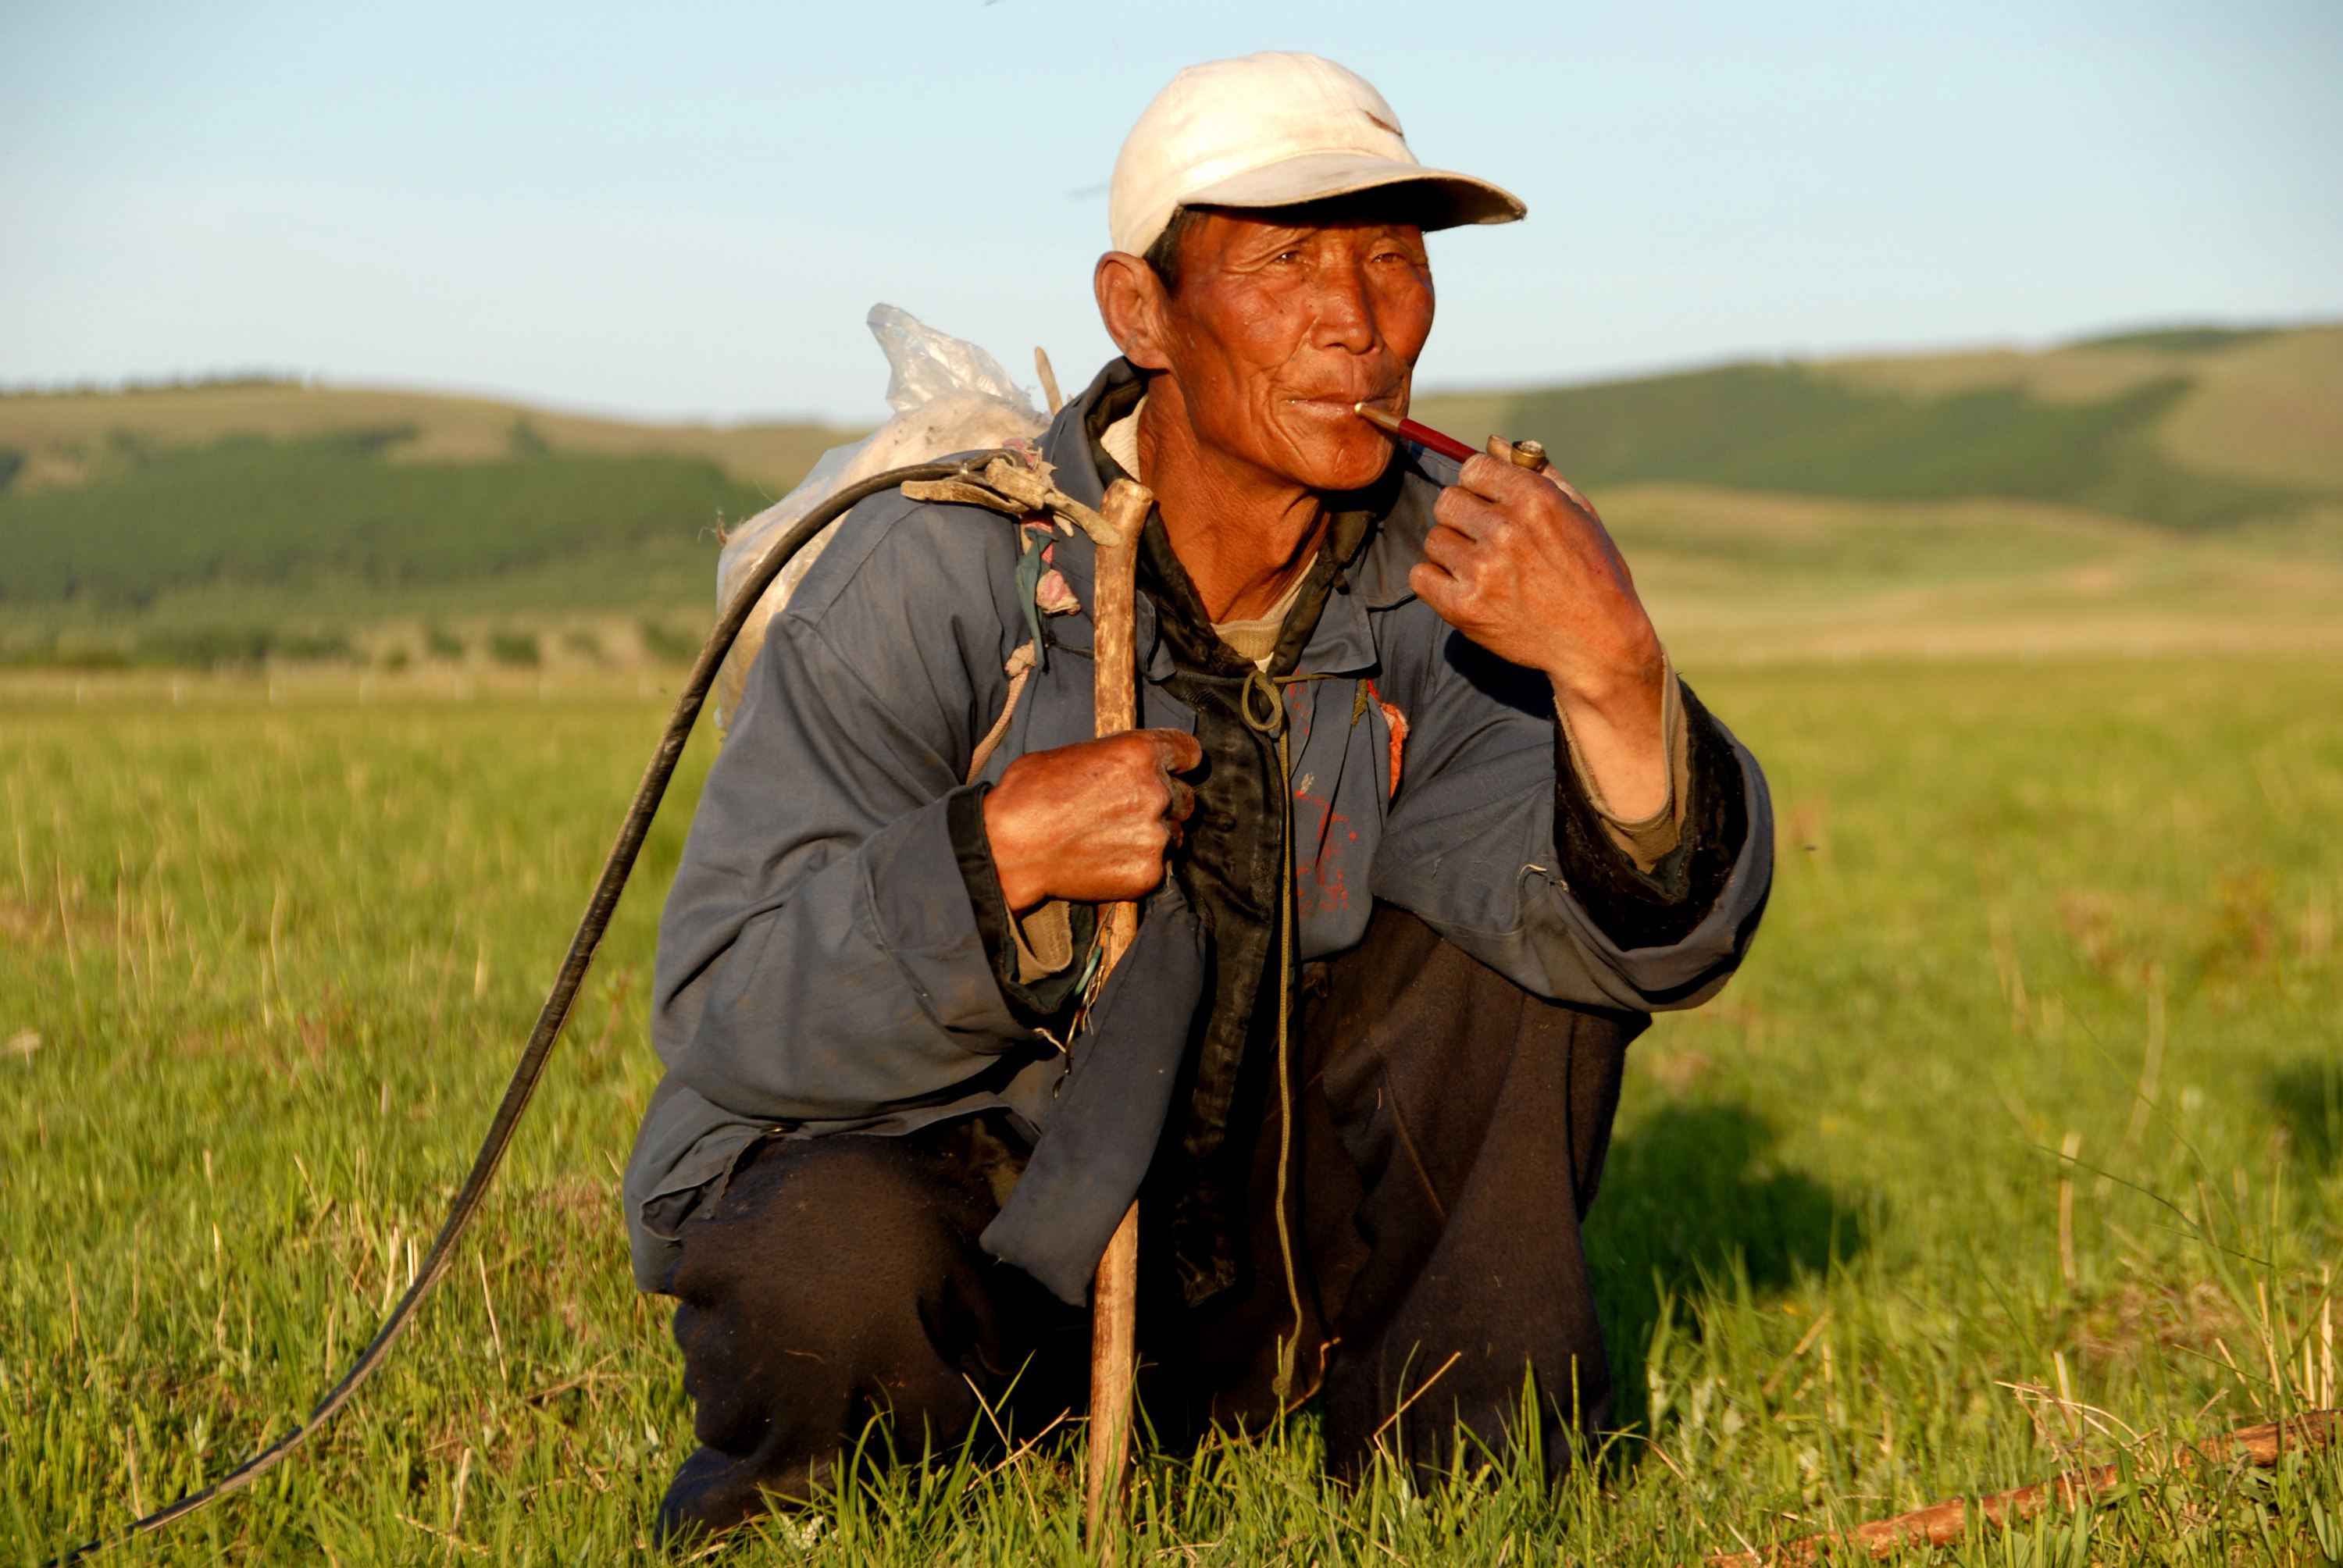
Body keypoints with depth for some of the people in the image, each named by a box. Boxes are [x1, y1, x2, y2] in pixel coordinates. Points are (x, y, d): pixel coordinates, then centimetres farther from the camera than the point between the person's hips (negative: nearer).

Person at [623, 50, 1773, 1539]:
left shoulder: (1444, 578, -8)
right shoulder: (937, 569, -19)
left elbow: (1654, 937, -22)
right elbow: (722, 1014, -18)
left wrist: (1614, 672, -41)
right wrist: (1004, 855, -32)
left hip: (1230, 1237, 4)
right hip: (902, 1177, -4)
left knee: (1565, 901, -14)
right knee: (840, 1266, -38)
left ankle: (1456, 1464, -3)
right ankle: (774, 1492, -2)